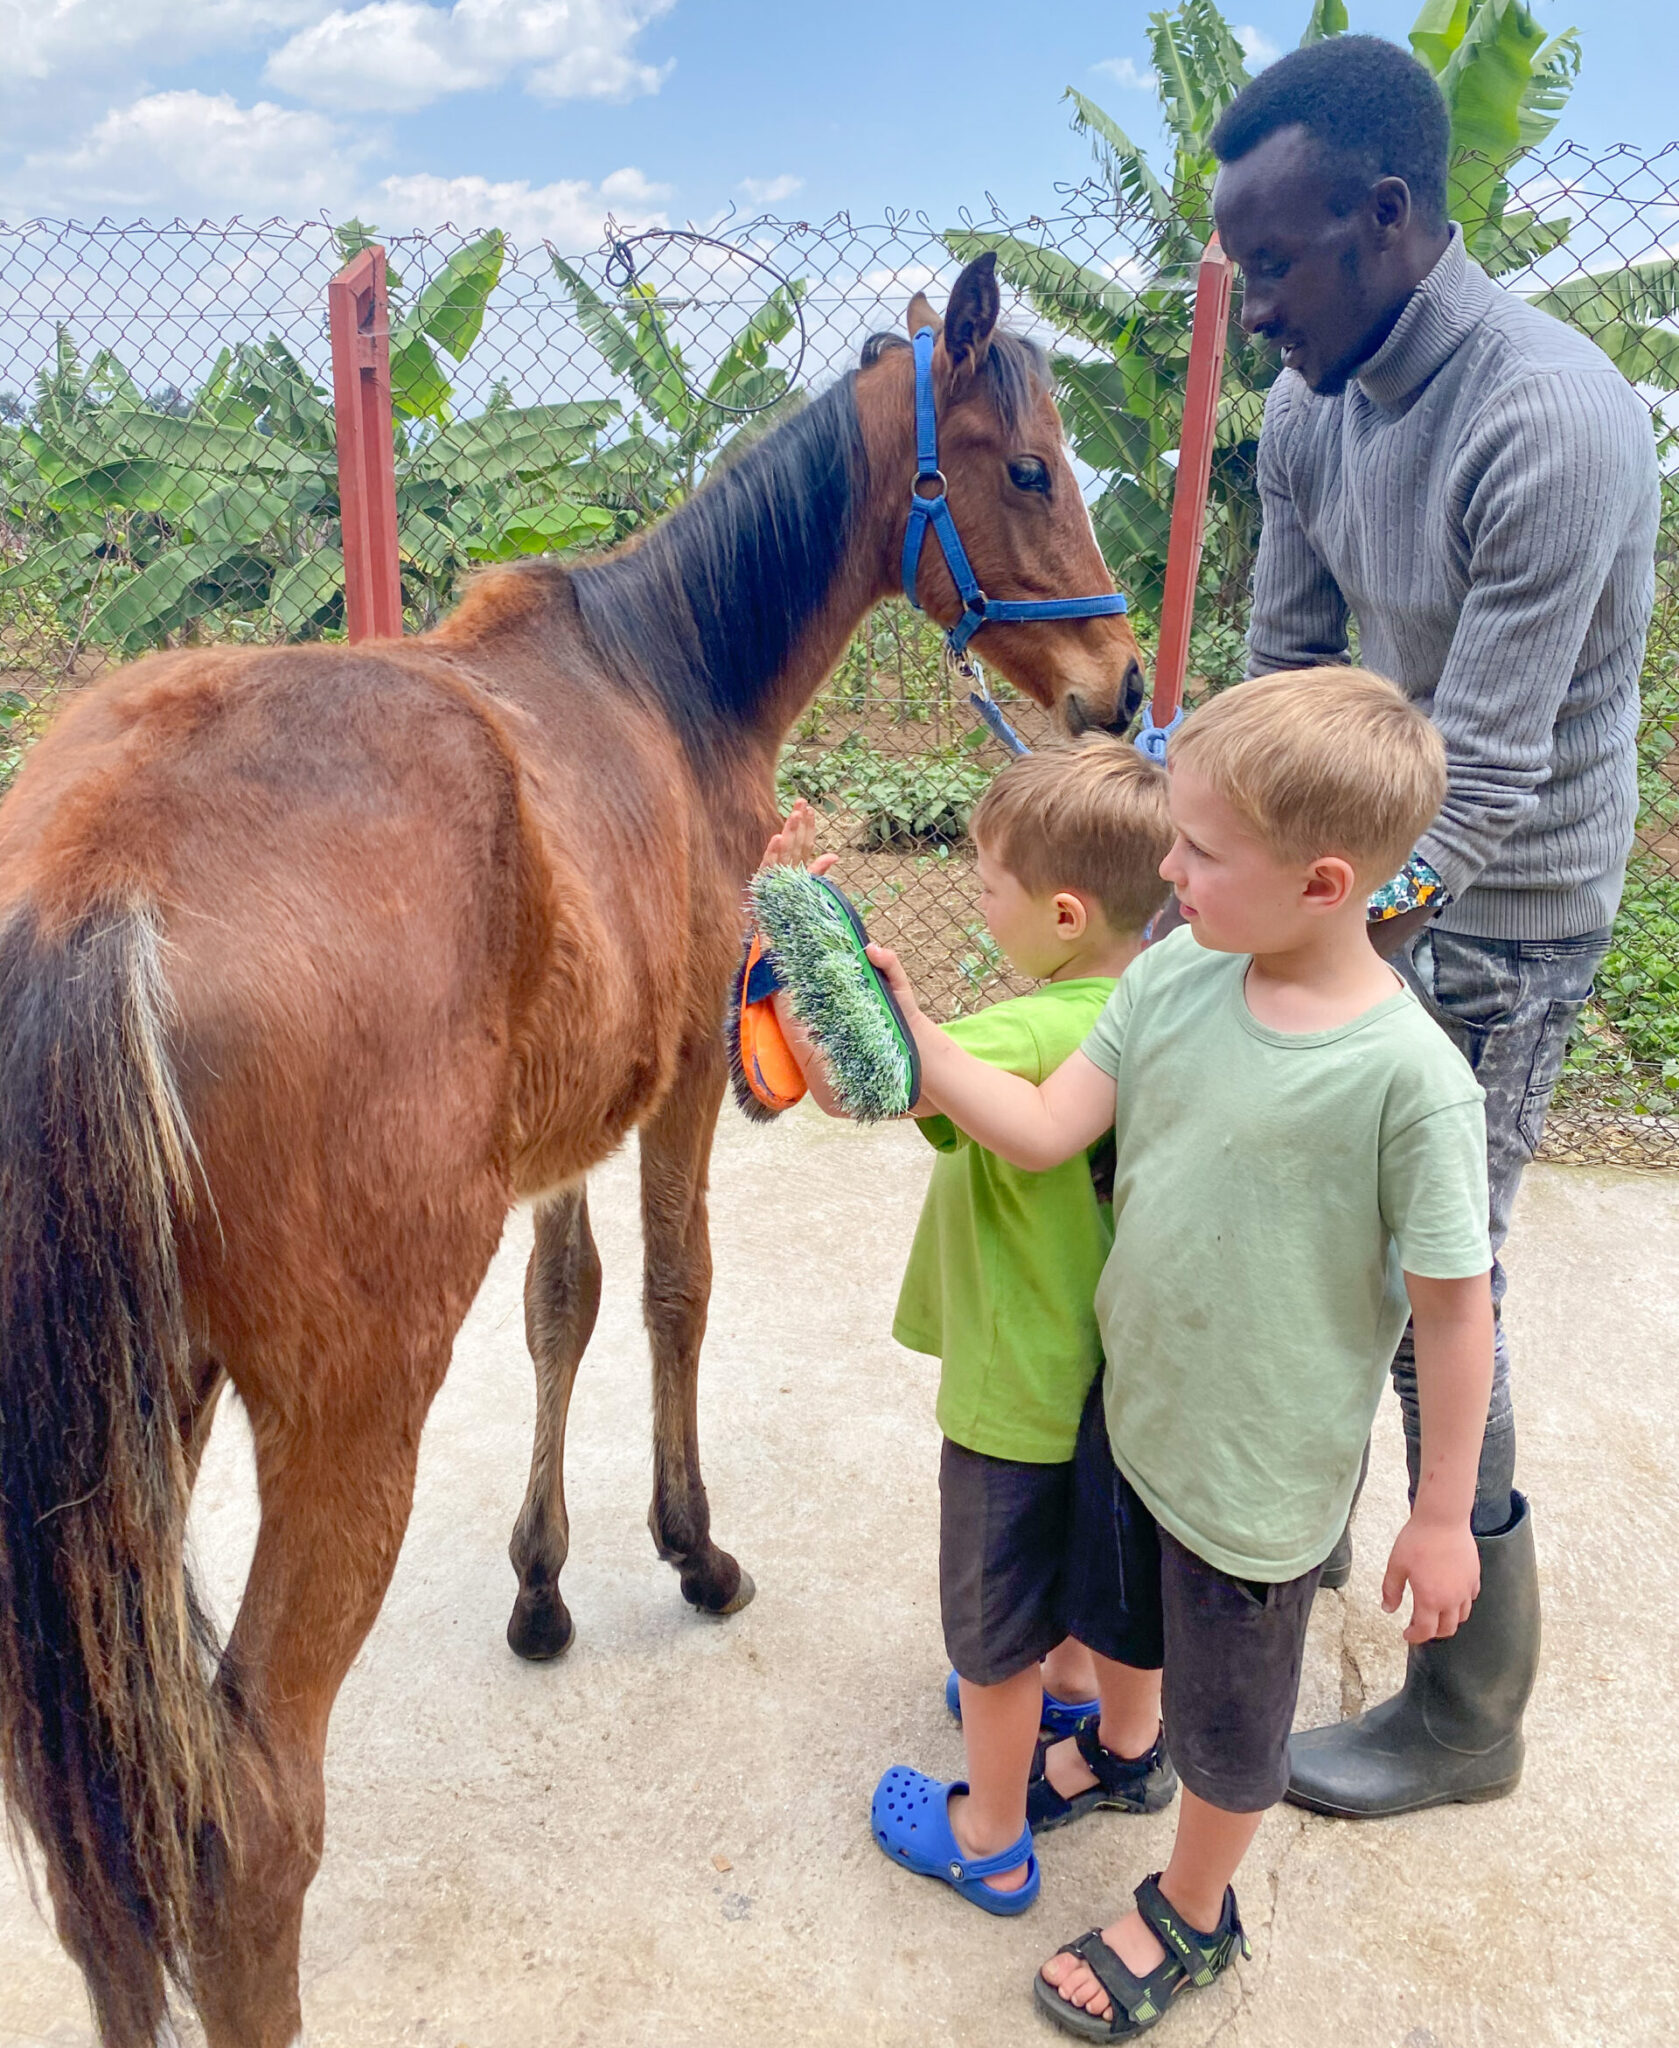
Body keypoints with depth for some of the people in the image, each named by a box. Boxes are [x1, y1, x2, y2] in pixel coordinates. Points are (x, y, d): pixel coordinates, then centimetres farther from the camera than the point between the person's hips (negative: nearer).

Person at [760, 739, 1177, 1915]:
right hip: (1102, 1367, 8)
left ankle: (991, 1840, 37)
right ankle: (1121, 1736, 58)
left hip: (1018, 1392, -8)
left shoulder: (1034, 1040, -34)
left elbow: (843, 1079, -40)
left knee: (995, 1631, 15)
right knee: (1089, 1565, 32)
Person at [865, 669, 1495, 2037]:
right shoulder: (1173, 978, -13)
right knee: (1123, 1617, 33)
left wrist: (1442, 1515, -10)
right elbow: (1042, 1130, -13)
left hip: (1263, 1471, -5)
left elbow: (1455, 1311, -19)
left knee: (1227, 1713, 20)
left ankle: (1192, 1917, 50)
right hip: (1134, 1407, 6)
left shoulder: (1410, 1076, -28)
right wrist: (910, 1033, -25)